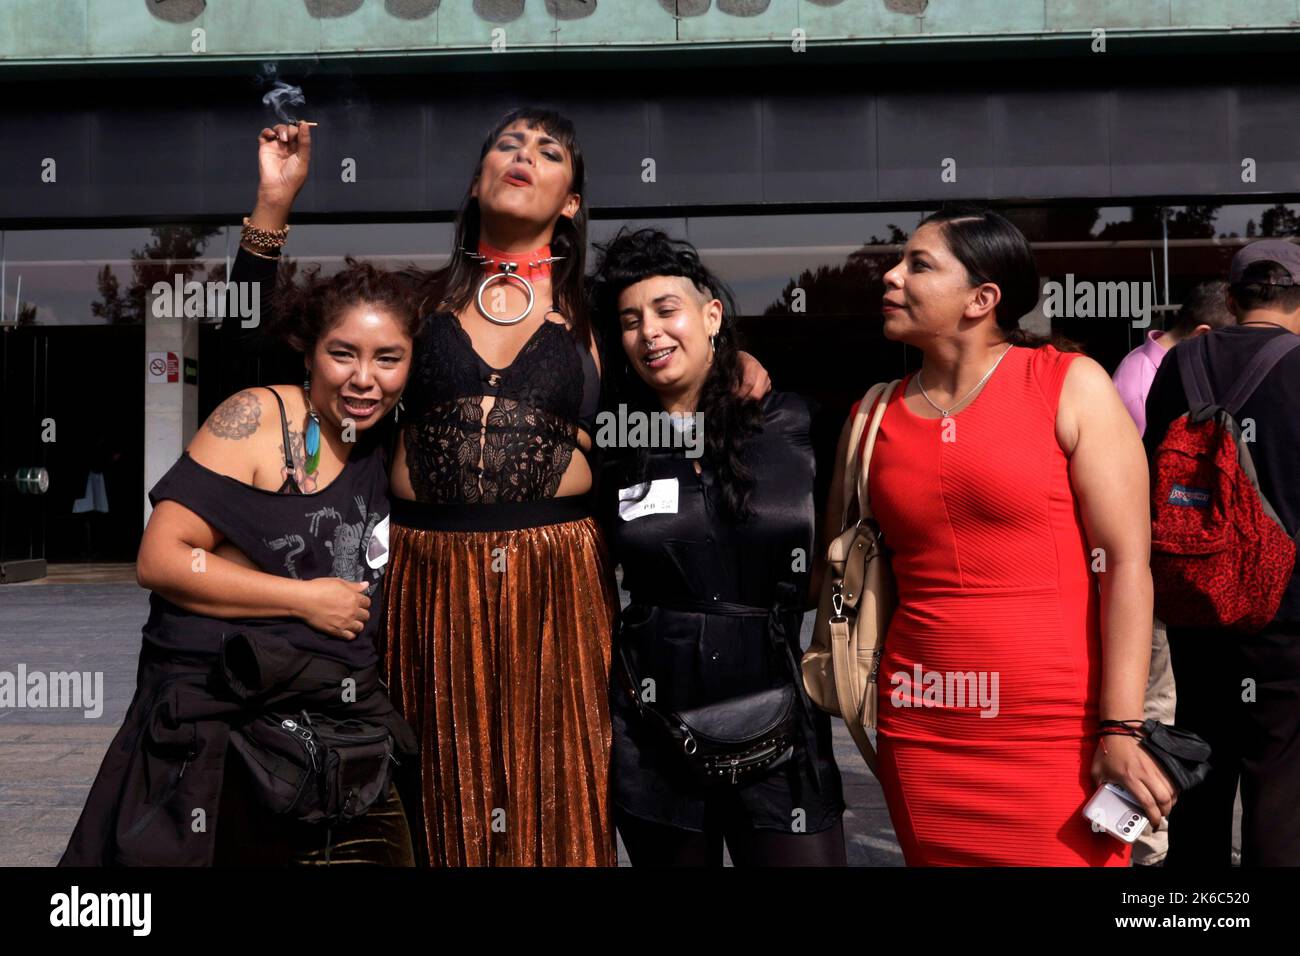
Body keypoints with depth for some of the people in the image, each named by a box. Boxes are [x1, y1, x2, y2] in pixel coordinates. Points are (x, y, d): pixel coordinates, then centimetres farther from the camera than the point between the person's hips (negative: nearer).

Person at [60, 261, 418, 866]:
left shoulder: (386, 453, 11)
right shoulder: (258, 418, -6)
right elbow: (159, 559, -11)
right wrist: (305, 600, -11)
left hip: (343, 714, 5)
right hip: (221, 710, -5)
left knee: (377, 853, -9)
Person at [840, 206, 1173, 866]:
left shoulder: (1070, 385, -3)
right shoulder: (874, 417, 7)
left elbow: (1126, 560, -8)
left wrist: (1121, 730, -14)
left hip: (1060, 731, -3)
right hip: (921, 733, 4)